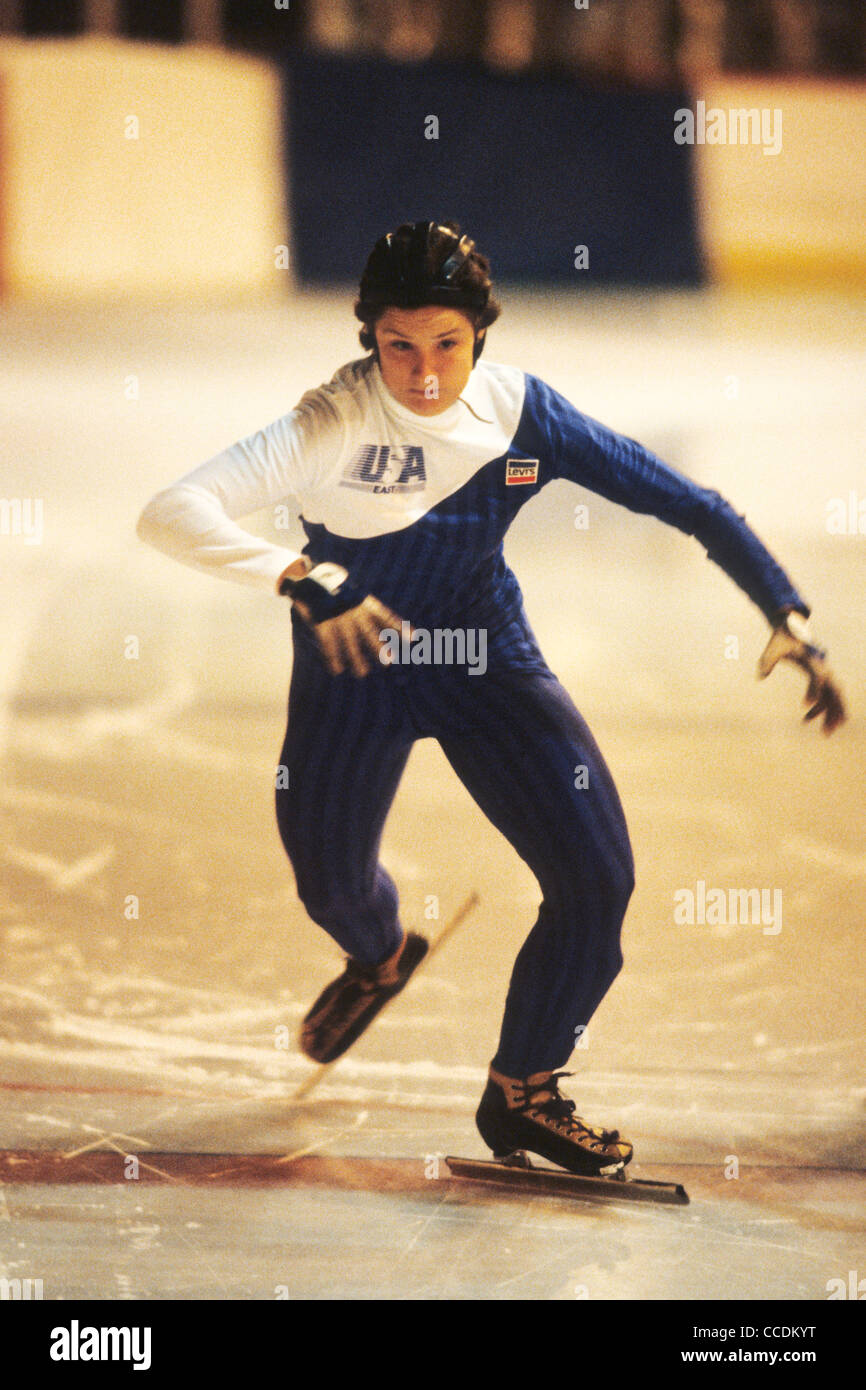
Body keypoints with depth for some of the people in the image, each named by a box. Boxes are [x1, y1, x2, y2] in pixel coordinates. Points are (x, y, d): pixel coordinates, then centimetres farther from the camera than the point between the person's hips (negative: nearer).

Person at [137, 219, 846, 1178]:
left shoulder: (523, 412, -16)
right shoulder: (334, 424, -26)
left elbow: (685, 503, -11)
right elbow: (172, 514, -38)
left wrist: (786, 614, -20)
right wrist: (301, 577, -52)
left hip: (487, 658, 2)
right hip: (352, 667, -2)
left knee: (598, 880, -9)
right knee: (330, 883, 10)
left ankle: (521, 1095, 15)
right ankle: (382, 957, 53)